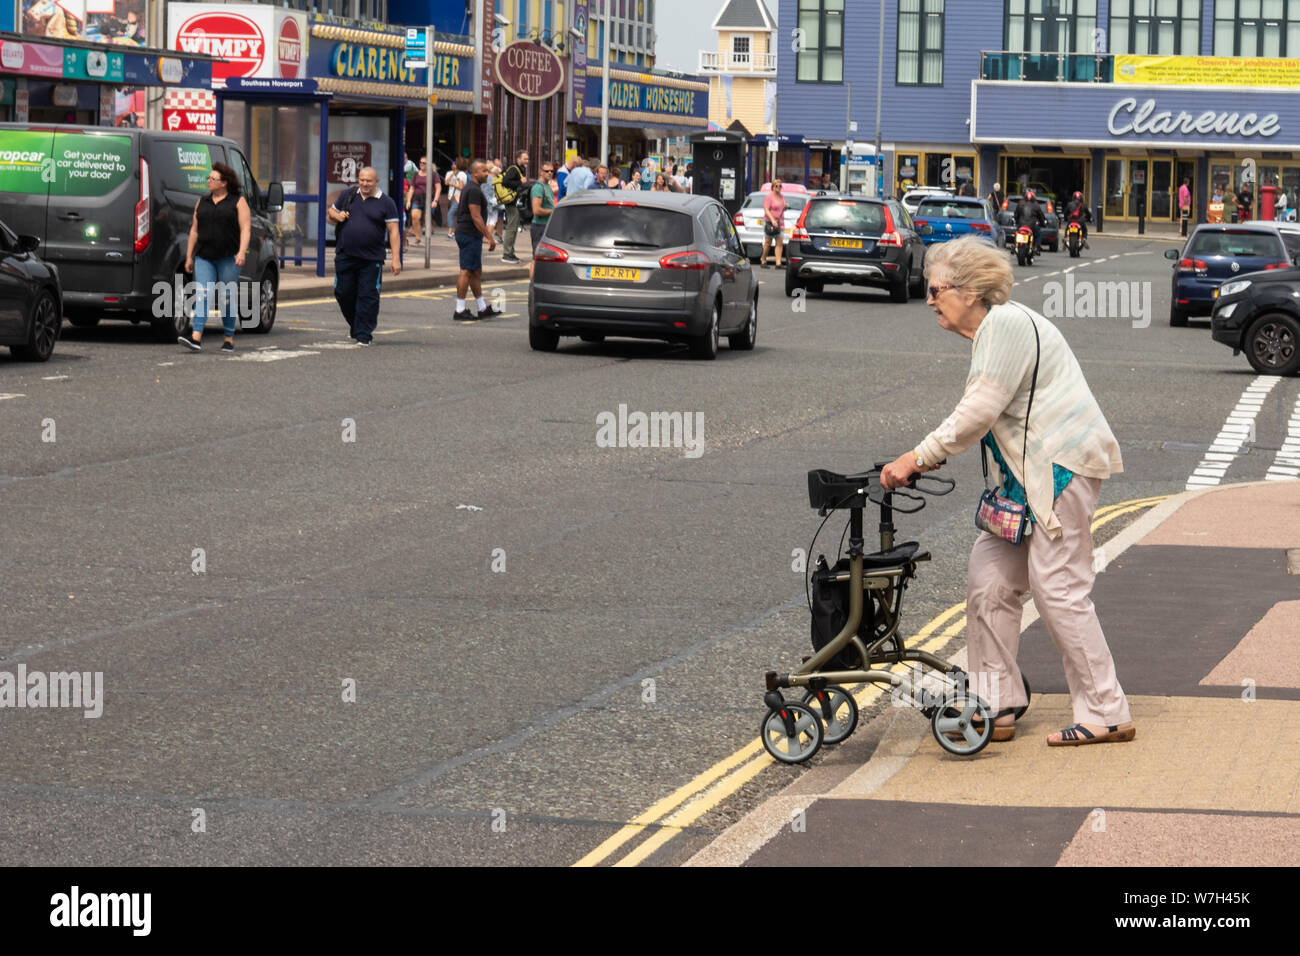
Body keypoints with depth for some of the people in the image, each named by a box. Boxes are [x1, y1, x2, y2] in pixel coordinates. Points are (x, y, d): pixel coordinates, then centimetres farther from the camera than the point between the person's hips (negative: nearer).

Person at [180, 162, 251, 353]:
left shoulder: (238, 202, 2)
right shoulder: (202, 202, 14)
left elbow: (245, 230, -5)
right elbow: (194, 230, 16)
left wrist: (242, 252, -18)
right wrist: (189, 256, 12)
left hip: (228, 258, -3)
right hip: (204, 258, 3)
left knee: (228, 298, 2)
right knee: (203, 295, -10)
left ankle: (229, 339, 13)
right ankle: (196, 338, -21)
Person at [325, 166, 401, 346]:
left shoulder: (386, 203, 1)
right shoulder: (347, 196, 11)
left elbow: (393, 231, -2)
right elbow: (330, 213, 23)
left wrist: (396, 258, -10)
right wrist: (336, 216, -3)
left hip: (371, 260, -3)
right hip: (345, 256, 3)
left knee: (368, 297, -5)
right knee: (343, 293, 6)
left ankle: (363, 335, 0)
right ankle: (354, 324, 31)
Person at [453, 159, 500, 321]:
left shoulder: (472, 188, 17)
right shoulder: (474, 190, -17)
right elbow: (476, 217, -21)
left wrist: (488, 234, 25)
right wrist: (490, 238, -19)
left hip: (464, 233, 11)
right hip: (470, 236, -11)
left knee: (476, 272, 14)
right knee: (467, 271, -7)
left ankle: (482, 309, 20)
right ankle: (459, 311, -5)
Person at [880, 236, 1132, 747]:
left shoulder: (1007, 324, -15)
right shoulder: (989, 331, 18)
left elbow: (979, 411, -21)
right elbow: (979, 416, 20)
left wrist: (917, 458, -16)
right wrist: (930, 458, 10)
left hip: (1061, 465, -11)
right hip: (1031, 475, 11)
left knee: (1058, 589, -9)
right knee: (989, 581, 8)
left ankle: (1106, 716, -2)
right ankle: (997, 709, 13)